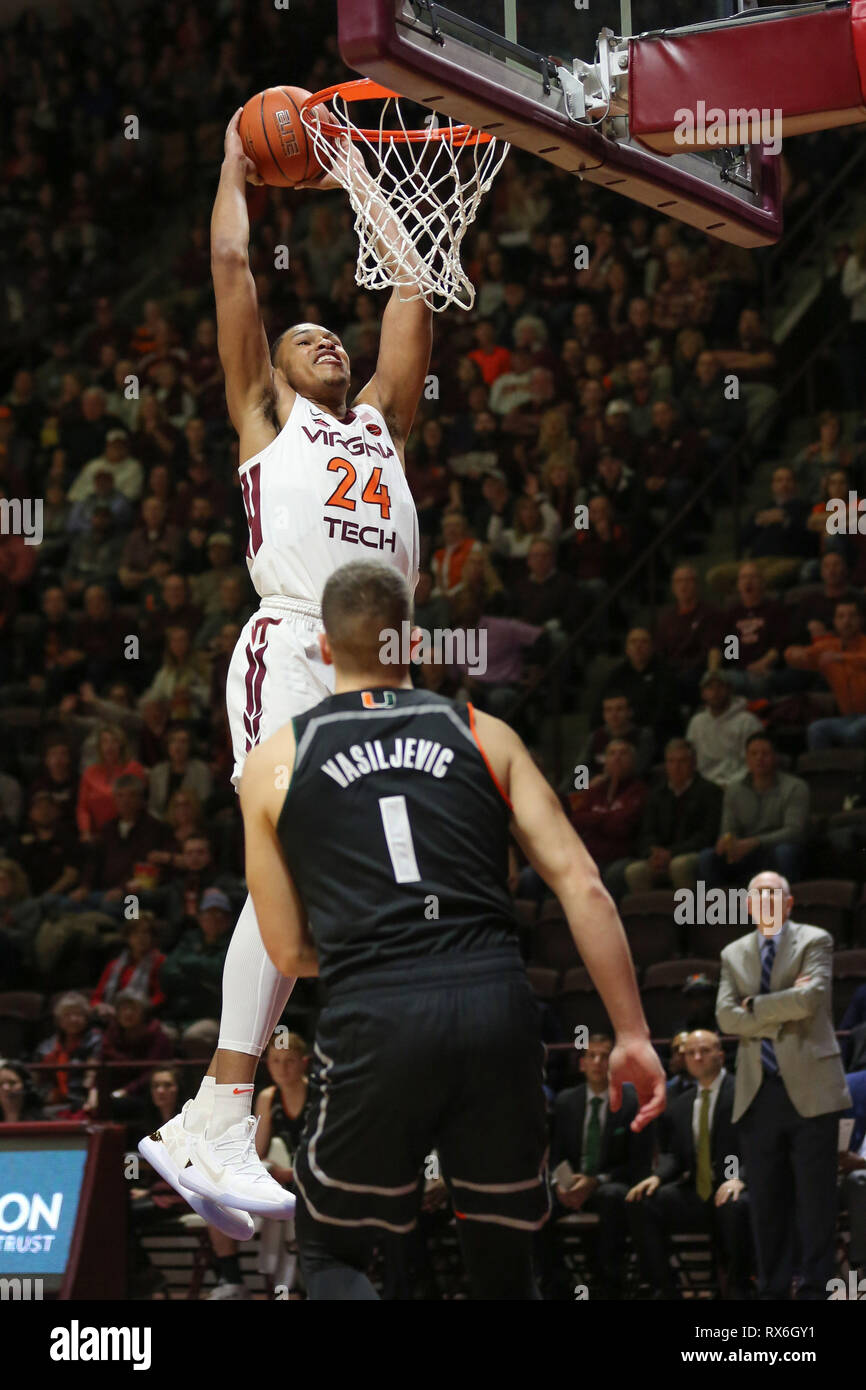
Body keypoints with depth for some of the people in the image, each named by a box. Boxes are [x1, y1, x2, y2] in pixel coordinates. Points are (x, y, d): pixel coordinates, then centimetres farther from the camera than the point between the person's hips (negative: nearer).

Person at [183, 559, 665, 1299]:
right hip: (498, 1005, 1)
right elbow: (582, 886, 6)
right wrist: (632, 1035, 8)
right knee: (505, 1266, 18)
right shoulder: (483, 734, 15)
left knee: (331, 1254, 17)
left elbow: (290, 951, 15)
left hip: (375, 1019, -1)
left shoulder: (274, 762, 14)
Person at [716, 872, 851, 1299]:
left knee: (815, 1197, -3)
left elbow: (810, 997, -13)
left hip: (809, 1087, -4)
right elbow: (726, 1017, 2)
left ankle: (814, 1289, 1)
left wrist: (755, 1005, -5)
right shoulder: (734, 955, 15)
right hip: (757, 1090, 4)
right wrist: (783, 1014, -8)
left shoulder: (814, 942, 4)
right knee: (766, 1200, 5)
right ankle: (773, 1290, 9)